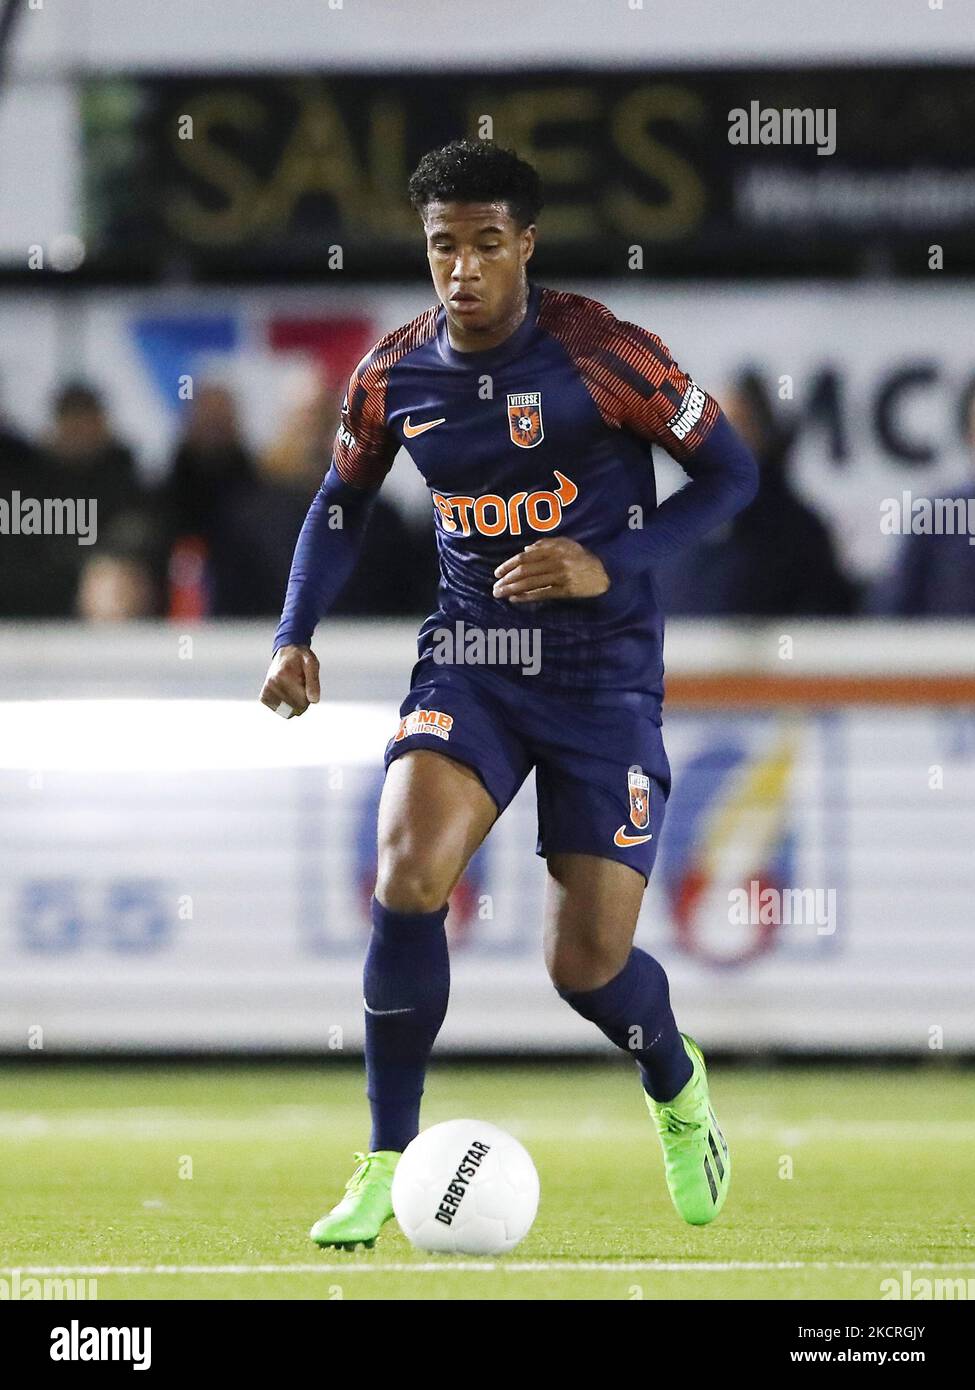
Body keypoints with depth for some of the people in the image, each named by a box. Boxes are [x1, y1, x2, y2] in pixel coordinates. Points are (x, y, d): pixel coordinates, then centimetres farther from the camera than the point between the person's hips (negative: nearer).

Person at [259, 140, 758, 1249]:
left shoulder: (596, 352, -14)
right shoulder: (392, 374, -2)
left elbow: (731, 472, -5)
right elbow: (342, 502, 17)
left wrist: (609, 565, -17)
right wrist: (296, 635, 3)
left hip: (603, 669, -2)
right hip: (469, 660, 3)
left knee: (587, 965, -5)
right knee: (408, 873, -25)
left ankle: (676, 1086, 34)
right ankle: (385, 1162, -11)